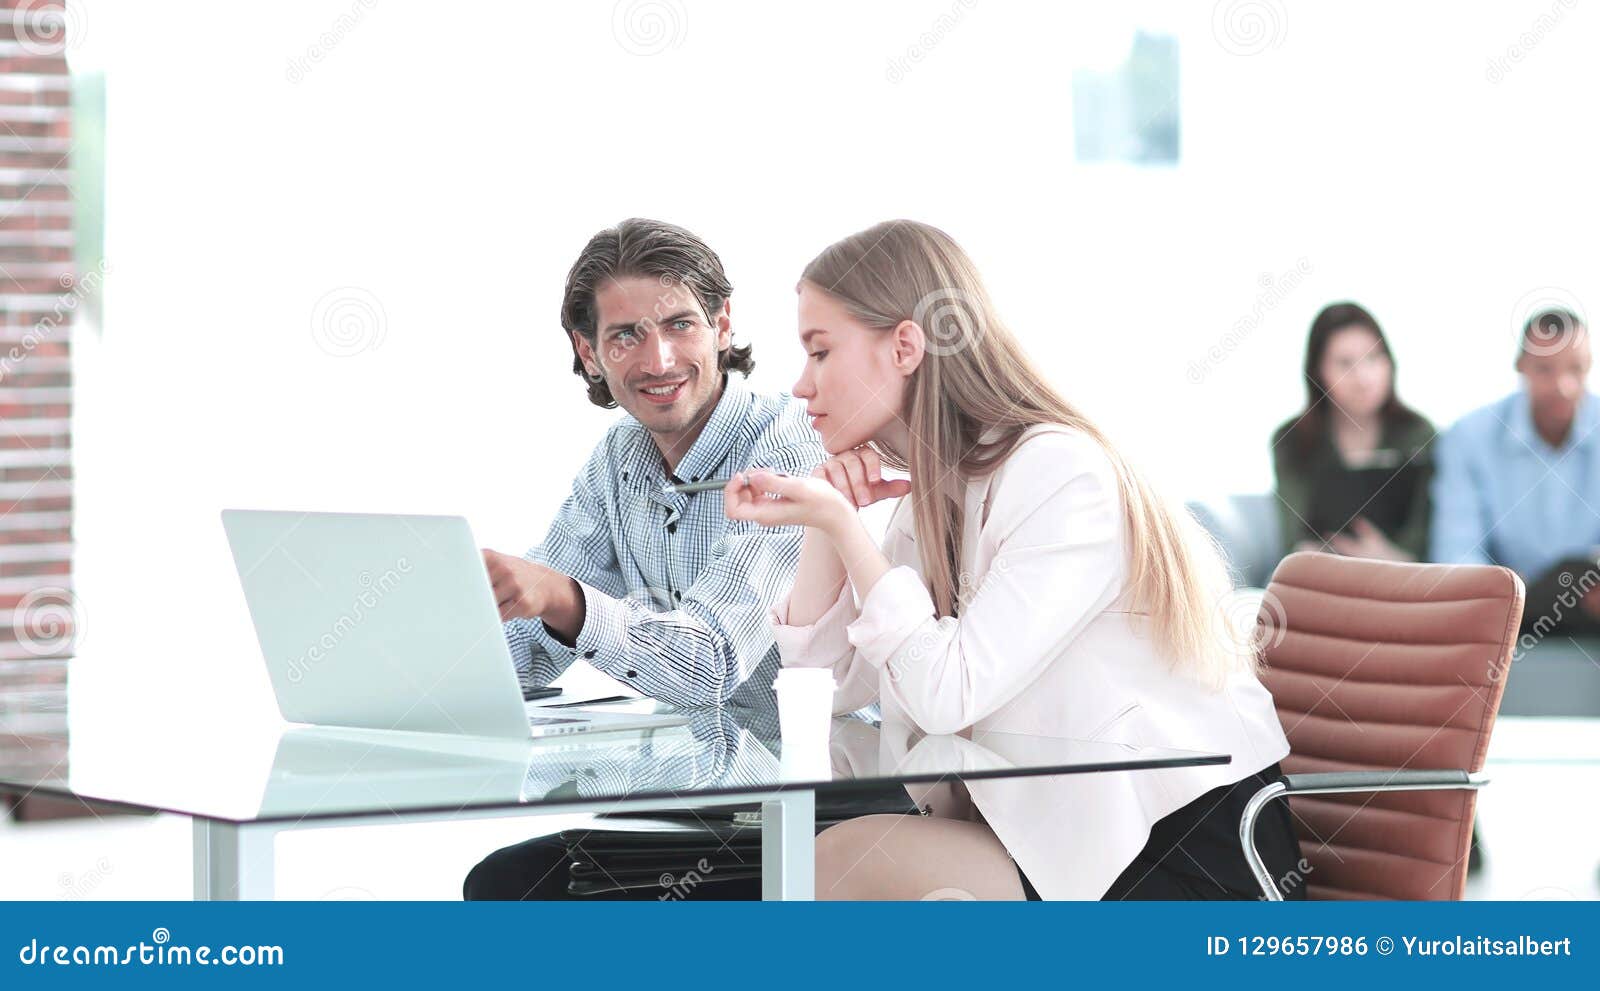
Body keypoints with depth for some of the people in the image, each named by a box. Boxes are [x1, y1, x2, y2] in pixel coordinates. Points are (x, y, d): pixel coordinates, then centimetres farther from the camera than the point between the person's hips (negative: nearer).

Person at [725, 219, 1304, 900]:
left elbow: (951, 696, -22)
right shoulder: (933, 491, 11)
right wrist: (827, 519, -1)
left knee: (843, 861, -14)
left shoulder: (1062, 475, -17)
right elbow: (828, 686, 10)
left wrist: (837, 520, -21)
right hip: (1077, 821, 8)